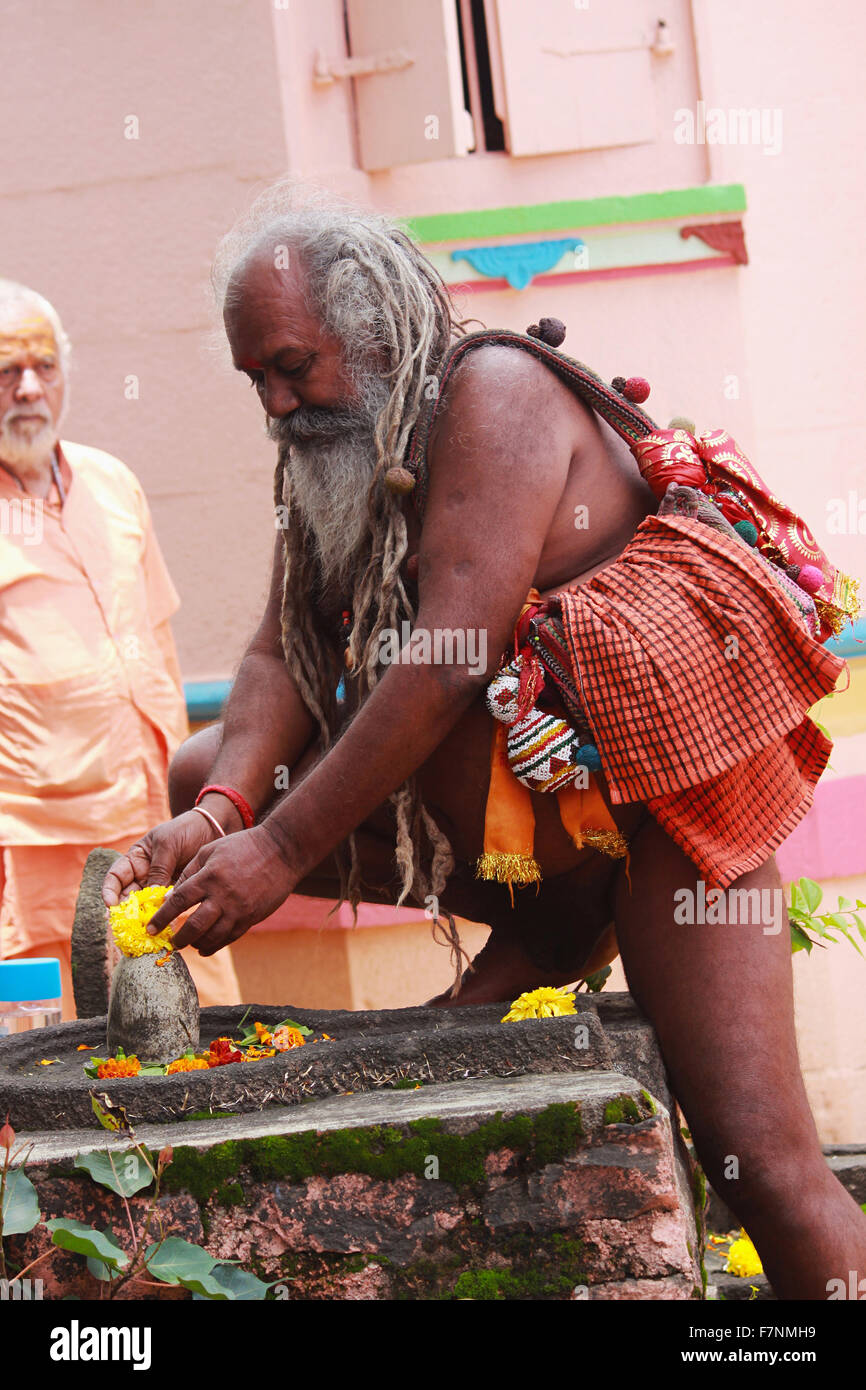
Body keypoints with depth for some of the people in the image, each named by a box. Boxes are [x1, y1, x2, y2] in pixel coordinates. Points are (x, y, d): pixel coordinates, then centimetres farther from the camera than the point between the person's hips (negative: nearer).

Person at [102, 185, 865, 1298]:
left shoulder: (493, 393, -19)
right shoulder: (327, 457, 9)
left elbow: (452, 662, -29)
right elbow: (280, 656, 0)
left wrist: (282, 850, -28)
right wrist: (220, 813, -22)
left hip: (641, 782, -8)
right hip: (507, 792, 9)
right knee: (204, 772, 1)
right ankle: (543, 929, 0)